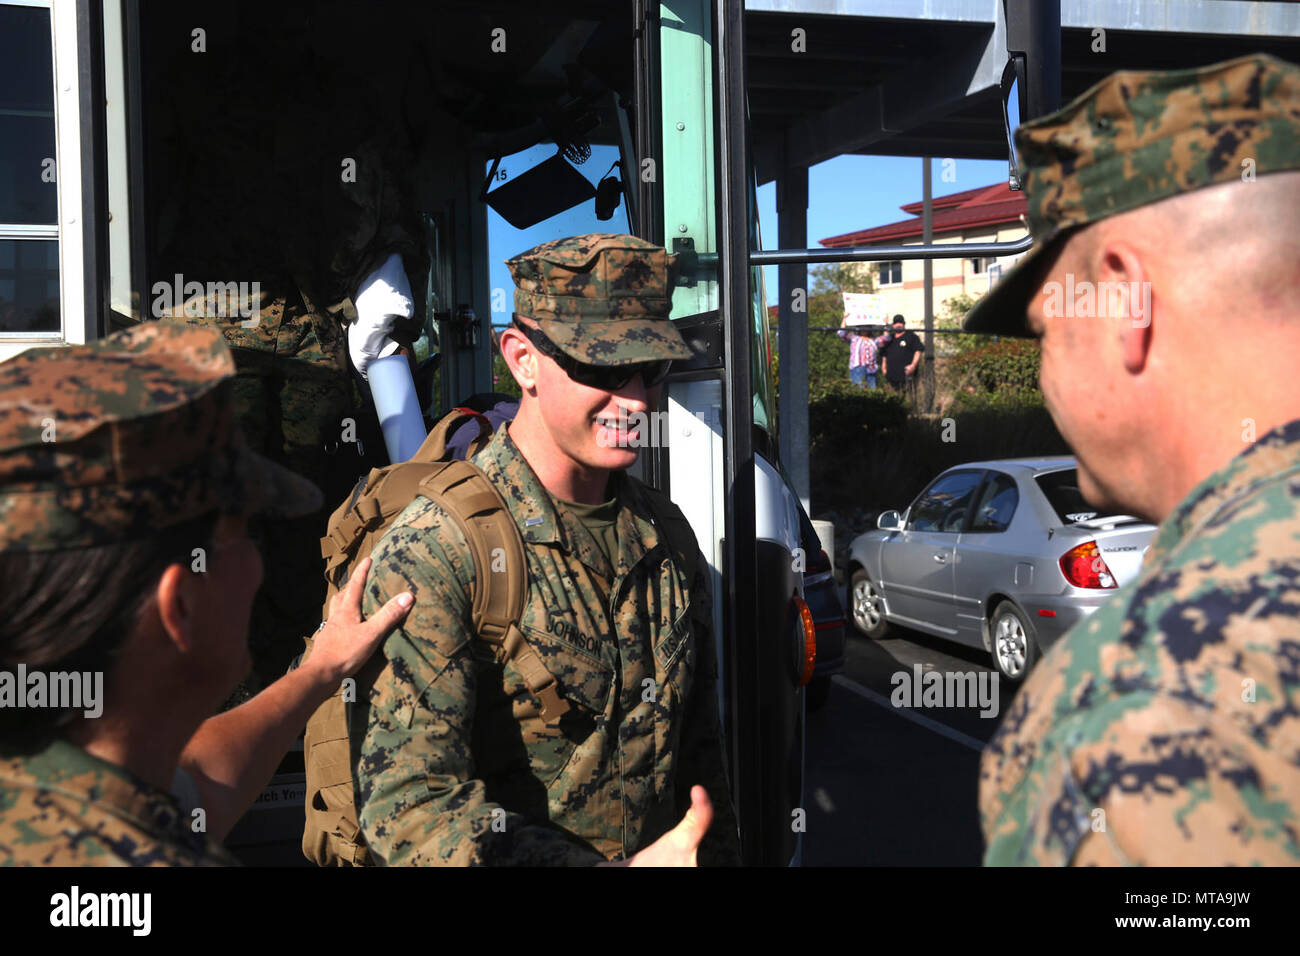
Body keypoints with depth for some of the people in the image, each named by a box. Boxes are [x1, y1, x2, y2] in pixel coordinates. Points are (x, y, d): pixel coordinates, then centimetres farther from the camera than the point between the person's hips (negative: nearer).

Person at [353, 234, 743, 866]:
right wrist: (625, 868, -39)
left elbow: (699, 752, 5)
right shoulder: (432, 554, -25)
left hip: (654, 852, 6)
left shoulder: (665, 533, -3)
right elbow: (407, 808, -32)